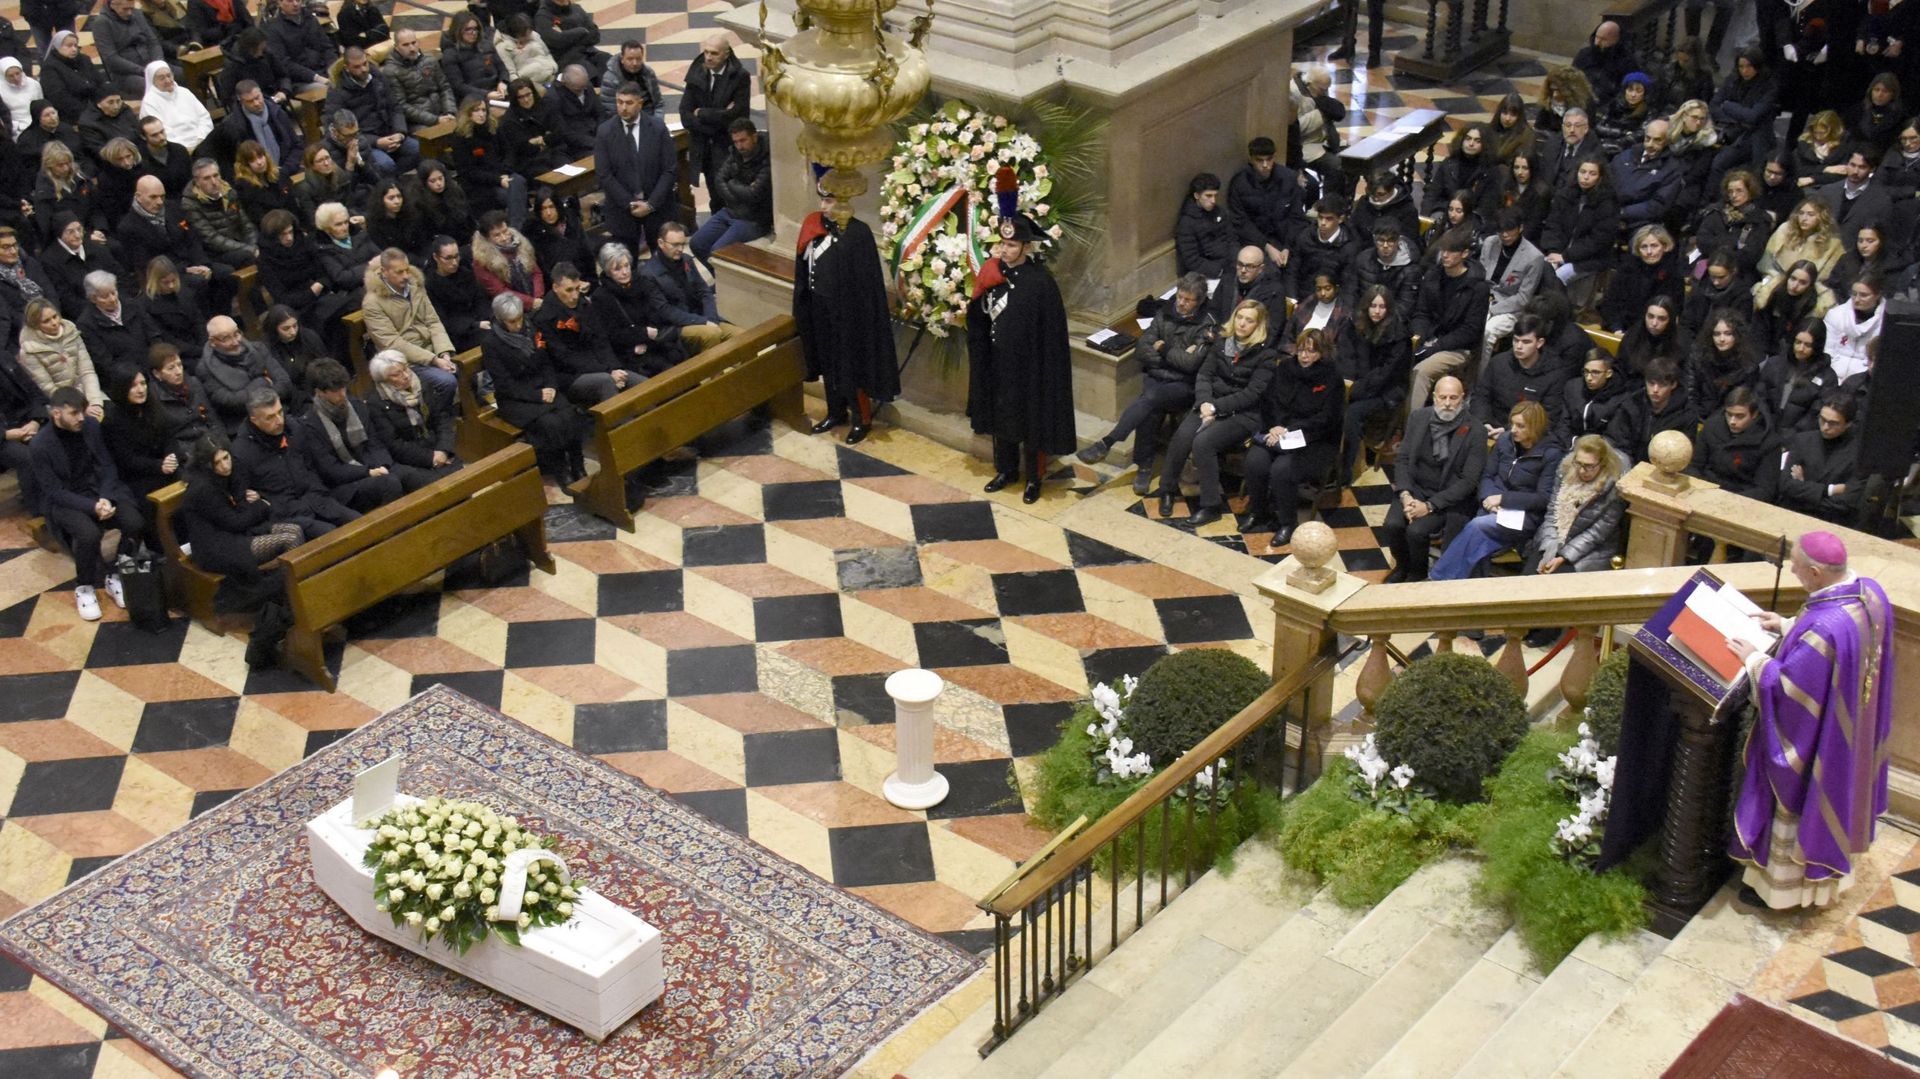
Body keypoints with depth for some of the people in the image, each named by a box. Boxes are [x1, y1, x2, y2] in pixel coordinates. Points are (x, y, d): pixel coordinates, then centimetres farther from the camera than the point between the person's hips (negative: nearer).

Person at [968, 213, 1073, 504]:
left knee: (1030, 421, 9)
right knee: (1001, 415, 19)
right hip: (997, 361, 5)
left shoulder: (1040, 281, -20)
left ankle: (1033, 478, 25)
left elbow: (1052, 330, -16)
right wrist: (980, 293, -10)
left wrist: (1042, 369, -15)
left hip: (1027, 365, -5)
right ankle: (1006, 469, 38)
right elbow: (976, 318, 6)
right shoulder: (993, 273, -3)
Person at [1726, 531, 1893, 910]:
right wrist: (1787, 627, 5)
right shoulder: (1870, 592, -14)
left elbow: (1786, 690, -30)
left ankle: (1780, 885, 36)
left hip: (1812, 739, -8)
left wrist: (1755, 660, -13)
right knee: (1830, 794, 29)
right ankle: (1826, 870, 51)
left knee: (1796, 801, 15)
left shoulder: (1823, 629, -40)